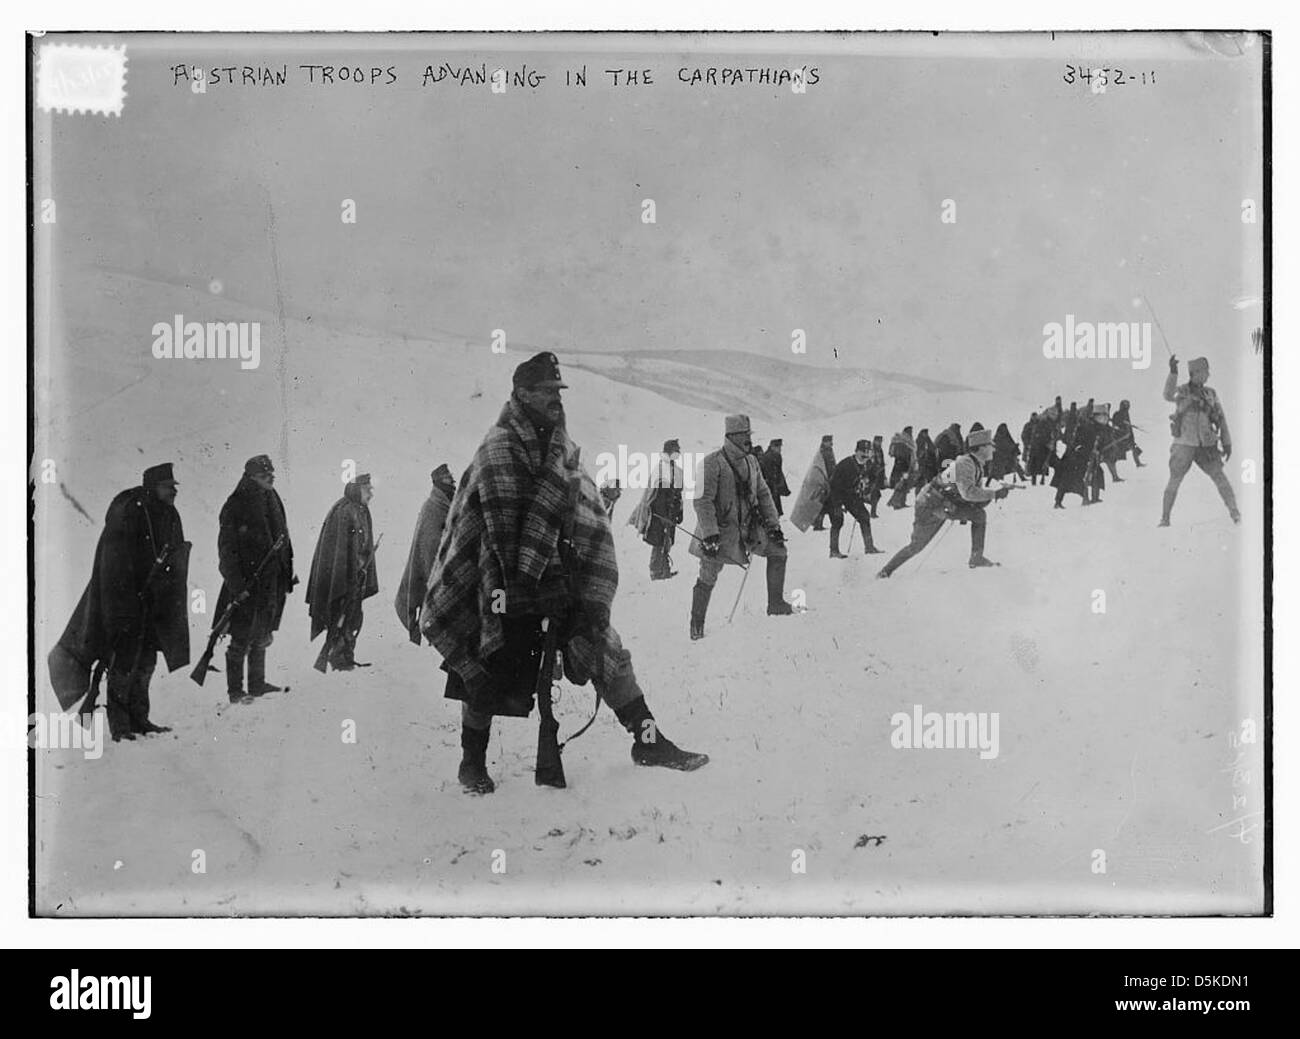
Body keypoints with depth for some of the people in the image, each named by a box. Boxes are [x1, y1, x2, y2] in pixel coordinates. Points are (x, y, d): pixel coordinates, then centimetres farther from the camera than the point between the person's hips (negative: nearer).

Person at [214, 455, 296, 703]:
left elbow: (283, 541, 19)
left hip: (272, 583, 7)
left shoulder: (272, 501, 10)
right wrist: (236, 584, -19)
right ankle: (235, 692, 7)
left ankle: (257, 685, 27)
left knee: (261, 638, 16)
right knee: (242, 640, -1)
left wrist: (288, 574, 16)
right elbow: (226, 550, -14)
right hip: (247, 586, -7)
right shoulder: (236, 506, -12)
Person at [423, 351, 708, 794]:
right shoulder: (499, 447, -9)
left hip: (558, 574, 6)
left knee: (605, 650, 2)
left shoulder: (562, 447, 14)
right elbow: (502, 523, -16)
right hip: (507, 578, -6)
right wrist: (516, 579, -21)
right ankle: (472, 761, 16)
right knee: (490, 671, -1)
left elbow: (588, 522, 15)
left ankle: (648, 740, 9)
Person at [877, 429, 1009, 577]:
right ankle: (887, 570, 14)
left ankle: (977, 558, -4)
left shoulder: (978, 467, 5)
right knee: (916, 546, -1)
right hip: (930, 506, -9)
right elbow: (967, 492, -36)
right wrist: (994, 493, -32)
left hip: (948, 505, 9)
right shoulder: (964, 463, -25)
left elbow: (975, 493, 16)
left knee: (979, 515, -8)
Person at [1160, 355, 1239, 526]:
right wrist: (1173, 372, -39)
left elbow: (1221, 420, 9)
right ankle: (1165, 517, 10)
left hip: (1206, 445, 2)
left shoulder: (1211, 394, 6)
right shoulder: (1181, 391, -4)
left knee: (1220, 477, -4)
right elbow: (1168, 395, -28)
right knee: (1174, 481, -1)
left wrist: (1227, 443, 4)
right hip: (1184, 444, -2)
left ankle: (1235, 513, 3)